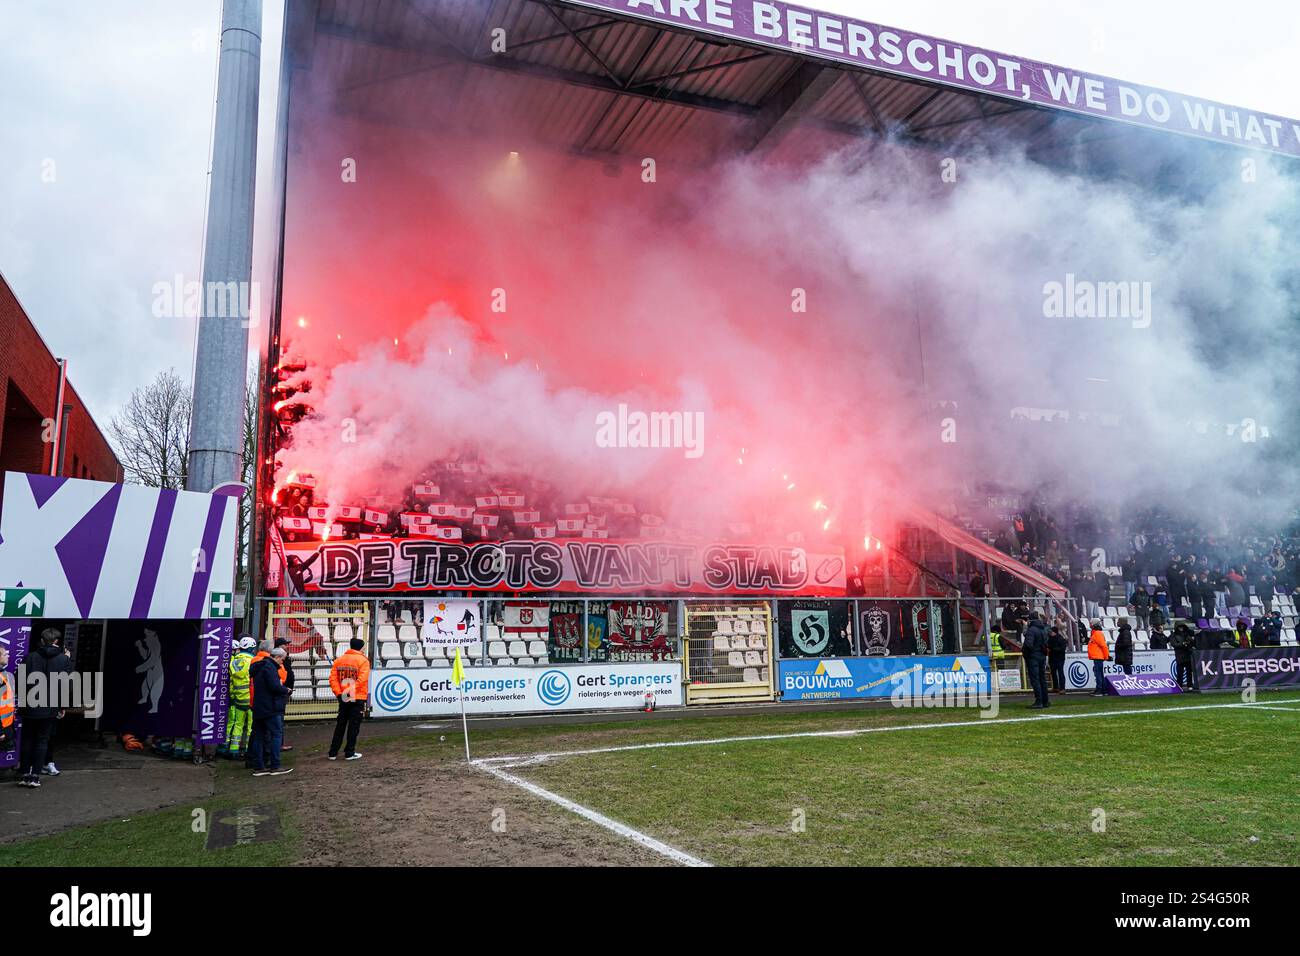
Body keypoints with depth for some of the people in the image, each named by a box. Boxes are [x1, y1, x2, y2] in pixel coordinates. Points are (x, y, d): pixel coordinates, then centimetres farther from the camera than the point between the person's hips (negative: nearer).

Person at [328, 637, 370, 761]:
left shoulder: (339, 659, 7)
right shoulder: (363, 660, -7)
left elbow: (332, 678, -2)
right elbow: (362, 679, -21)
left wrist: (339, 693, -6)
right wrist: (351, 690, -19)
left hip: (343, 698, 5)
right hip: (357, 699, -5)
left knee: (340, 725, 13)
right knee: (354, 726, 4)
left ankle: (333, 753, 15)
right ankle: (349, 753, 6)